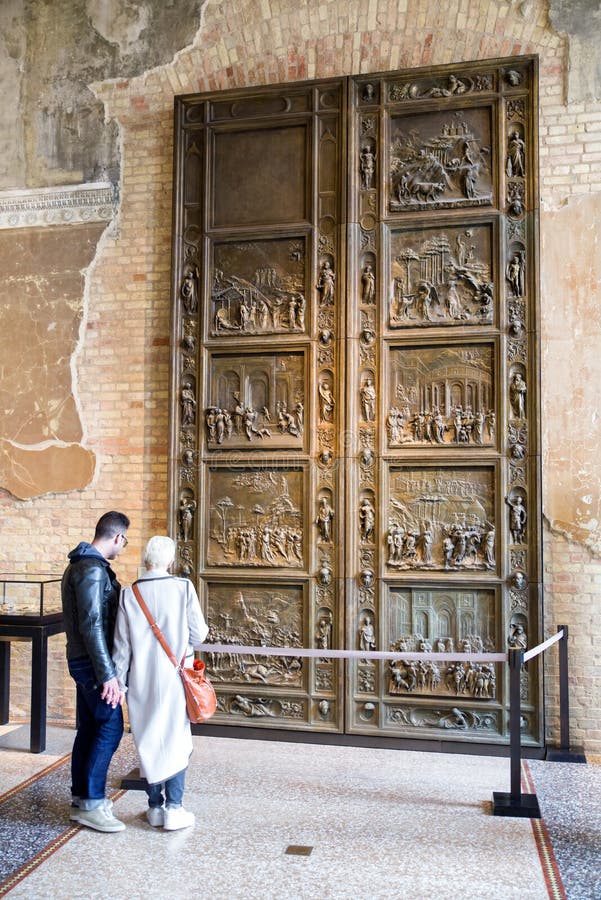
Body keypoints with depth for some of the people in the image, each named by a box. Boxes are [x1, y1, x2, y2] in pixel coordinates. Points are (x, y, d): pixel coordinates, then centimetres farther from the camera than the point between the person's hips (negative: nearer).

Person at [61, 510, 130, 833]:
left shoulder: (80, 565, 13)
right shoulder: (93, 570, -19)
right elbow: (92, 626, -24)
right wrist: (108, 674, -22)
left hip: (83, 660, 10)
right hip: (94, 663, -10)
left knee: (89, 728, 14)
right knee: (110, 726, -6)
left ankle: (81, 798, 22)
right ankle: (91, 803, -1)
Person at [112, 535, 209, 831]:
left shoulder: (129, 594, -5)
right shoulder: (183, 588, -11)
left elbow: (122, 645, 0)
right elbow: (198, 635, -8)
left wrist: (118, 680, 10)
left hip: (141, 681, 2)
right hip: (174, 678, -2)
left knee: (148, 741, 13)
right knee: (176, 741, 9)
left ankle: (155, 807, 21)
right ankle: (174, 808, 8)